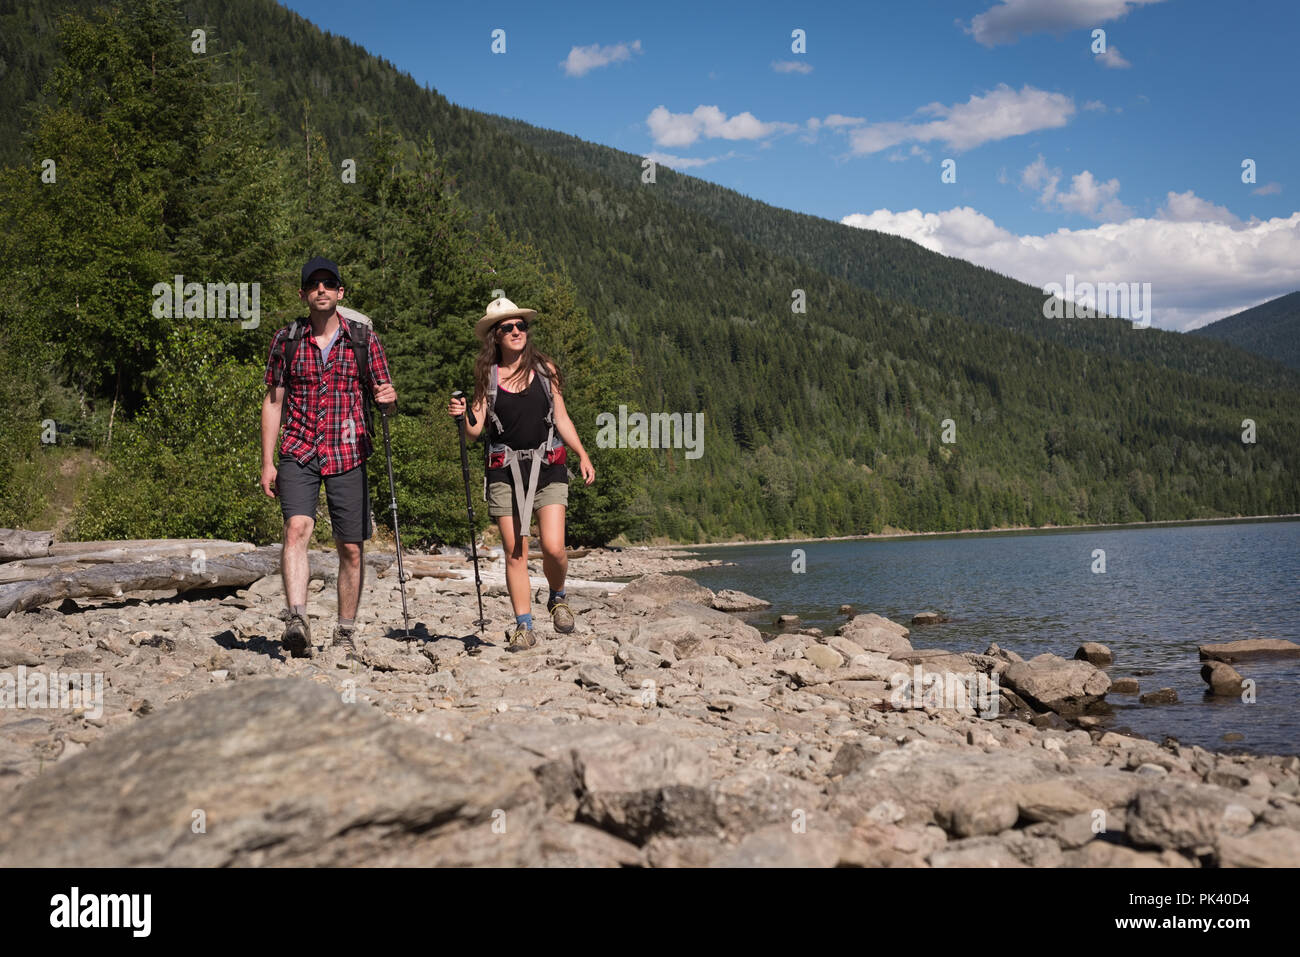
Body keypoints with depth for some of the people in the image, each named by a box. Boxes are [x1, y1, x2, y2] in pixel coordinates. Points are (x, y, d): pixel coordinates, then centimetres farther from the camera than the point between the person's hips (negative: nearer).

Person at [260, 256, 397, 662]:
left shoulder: (363, 338, 4)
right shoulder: (286, 339, 6)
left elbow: (385, 396, 9)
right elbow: (273, 401, 10)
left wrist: (390, 398, -17)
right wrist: (267, 461, 5)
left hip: (348, 454, 0)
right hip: (299, 451, 0)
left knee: (351, 549, 3)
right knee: (297, 527, -23)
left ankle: (345, 634, 17)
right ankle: (297, 621, -32)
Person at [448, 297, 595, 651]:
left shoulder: (545, 369, 7)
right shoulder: (486, 376, 6)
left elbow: (561, 418, 10)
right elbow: (474, 430, 3)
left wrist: (583, 455, 1)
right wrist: (461, 415, -18)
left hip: (547, 465, 0)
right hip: (505, 469, 0)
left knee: (553, 547, -10)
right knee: (514, 551, -3)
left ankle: (557, 598, 20)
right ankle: (523, 626, 6)